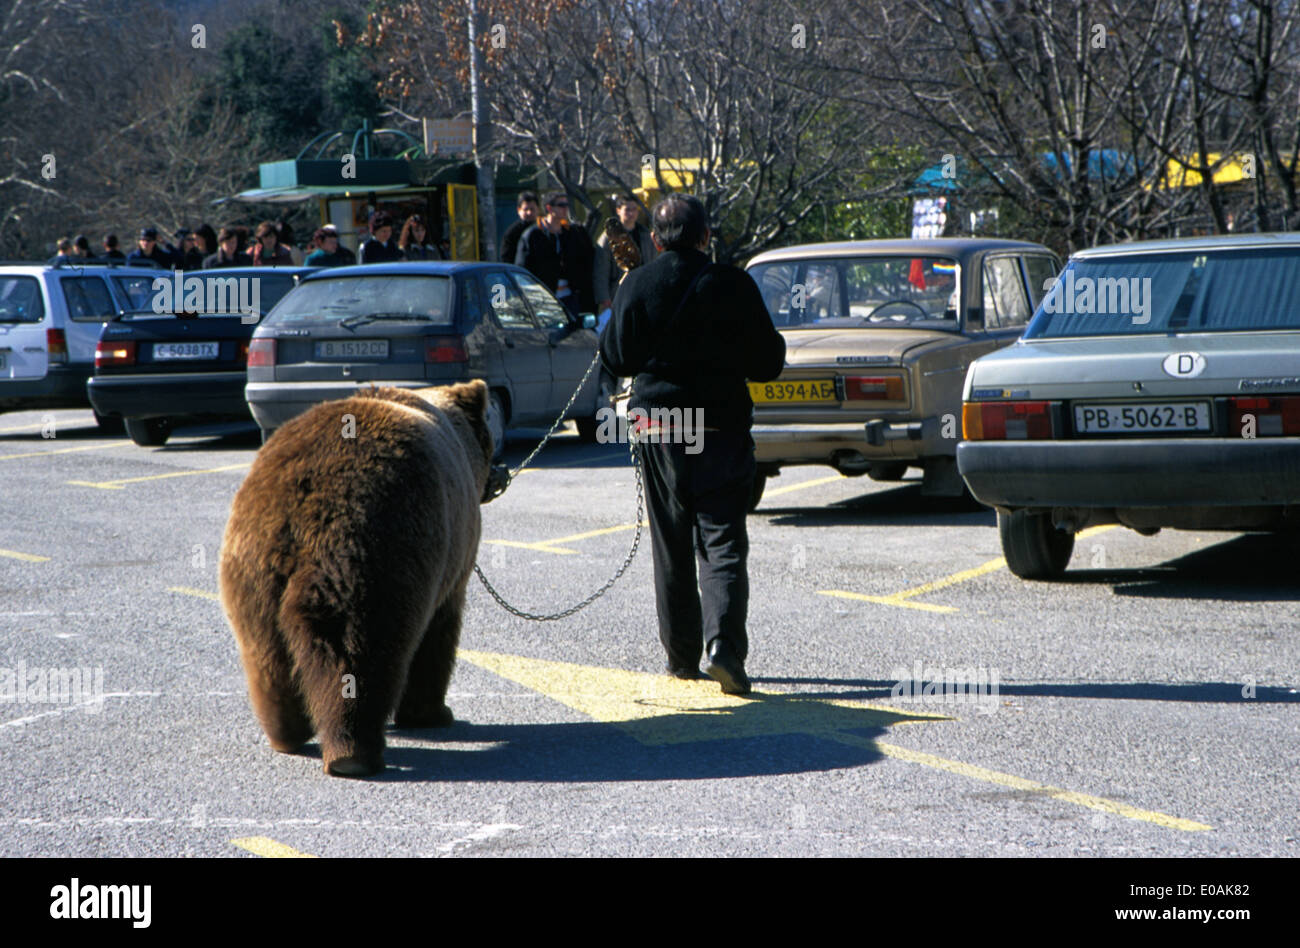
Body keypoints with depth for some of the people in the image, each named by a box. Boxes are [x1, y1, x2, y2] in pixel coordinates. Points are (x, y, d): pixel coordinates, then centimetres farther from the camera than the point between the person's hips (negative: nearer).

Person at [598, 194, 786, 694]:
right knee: (723, 544, -1)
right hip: (722, 427, -2)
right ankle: (724, 645, -19)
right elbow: (768, 362, -3)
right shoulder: (732, 286, -7)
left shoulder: (636, 287, -3)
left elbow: (616, 358, 5)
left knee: (671, 547, 13)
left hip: (658, 428, 2)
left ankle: (682, 655, 18)